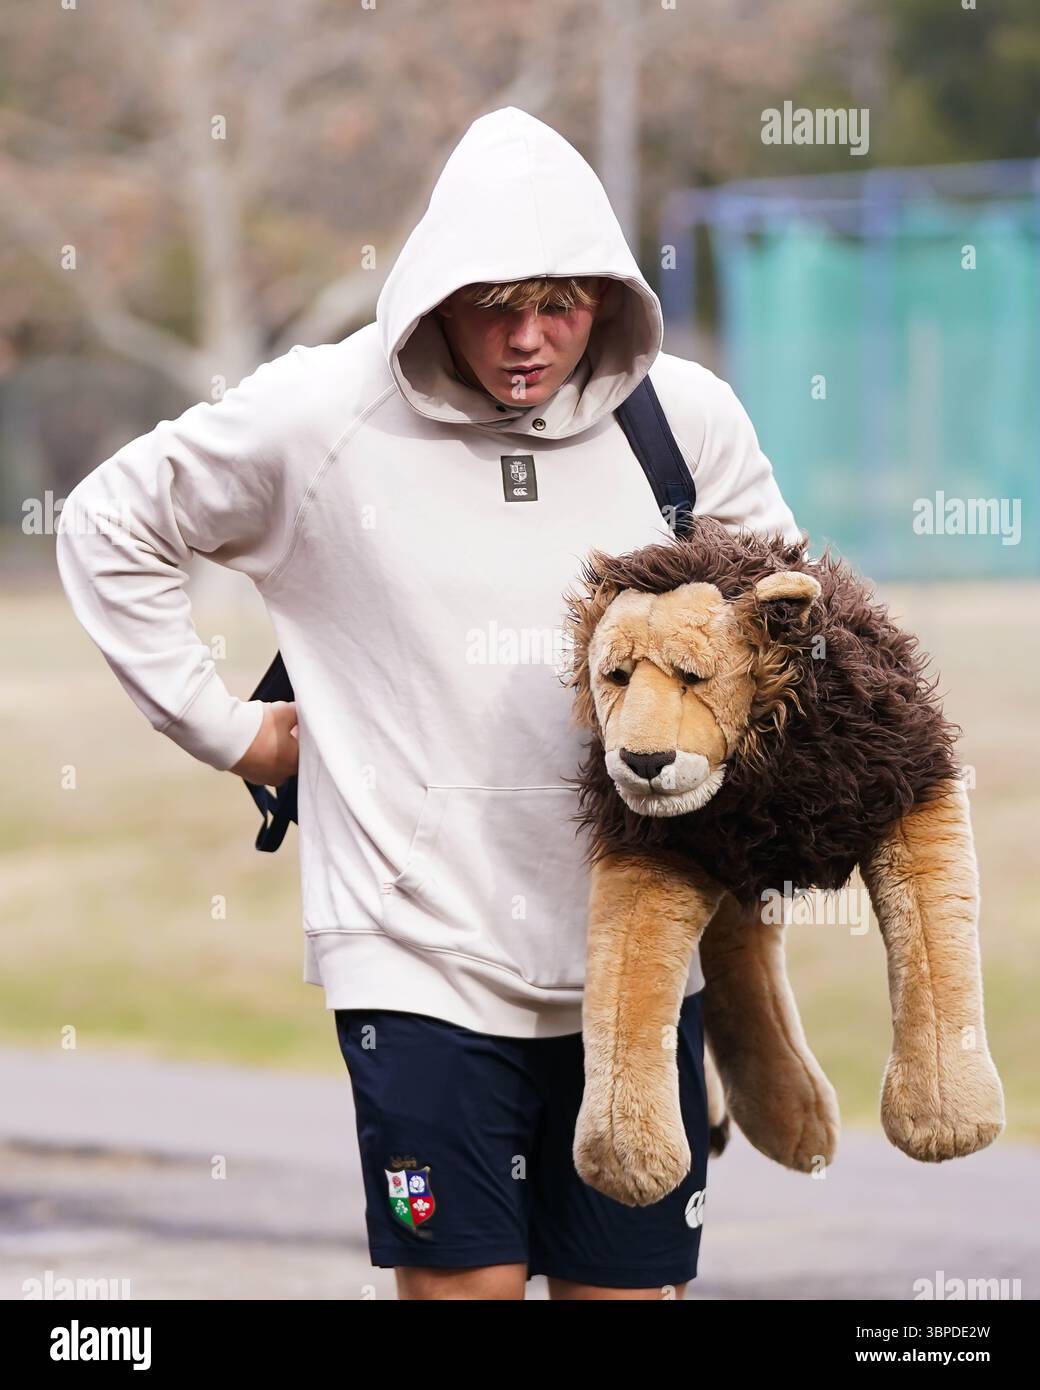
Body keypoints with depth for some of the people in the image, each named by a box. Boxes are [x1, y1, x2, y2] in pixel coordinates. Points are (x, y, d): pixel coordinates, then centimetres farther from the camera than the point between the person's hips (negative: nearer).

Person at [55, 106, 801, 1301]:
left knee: (633, 1281, 7)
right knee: (465, 1281, -8)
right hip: (423, 945, -3)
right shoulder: (320, 418, -5)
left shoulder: (687, 418, 2)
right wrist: (221, 727, 6)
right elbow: (108, 529, 8)